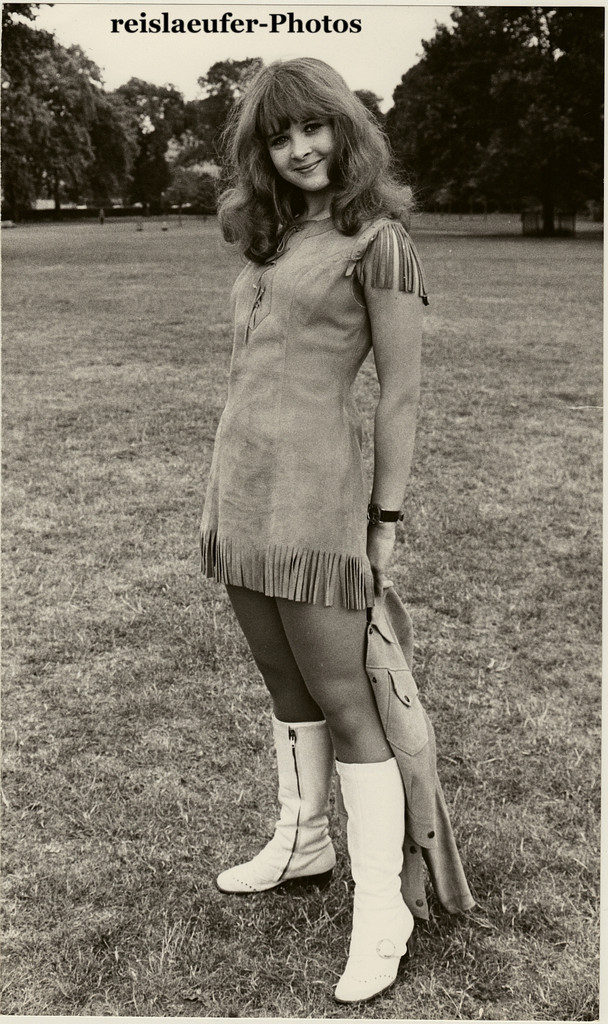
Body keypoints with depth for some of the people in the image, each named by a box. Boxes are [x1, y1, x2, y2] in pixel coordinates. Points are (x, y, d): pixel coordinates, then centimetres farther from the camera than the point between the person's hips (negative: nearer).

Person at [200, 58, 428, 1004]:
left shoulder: (378, 240, -6)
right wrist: (222, 495, 17)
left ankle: (381, 915, 9)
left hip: (311, 496, -7)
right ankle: (303, 842, 35)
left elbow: (402, 392, -8)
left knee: (341, 699, -3)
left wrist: (386, 519, -8)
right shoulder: (273, 237, 15)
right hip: (239, 489, 8)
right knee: (285, 684, 18)